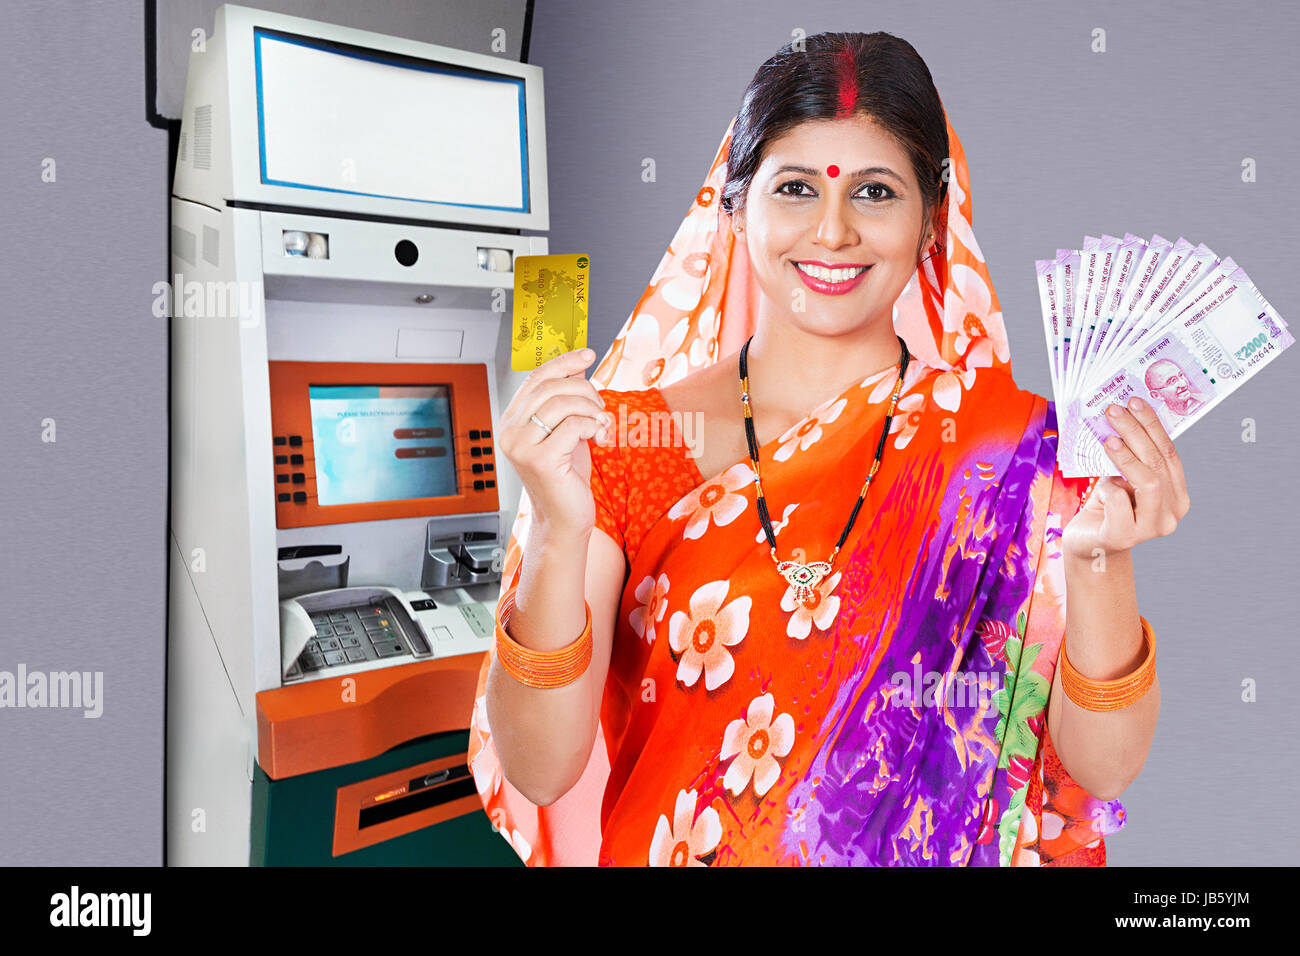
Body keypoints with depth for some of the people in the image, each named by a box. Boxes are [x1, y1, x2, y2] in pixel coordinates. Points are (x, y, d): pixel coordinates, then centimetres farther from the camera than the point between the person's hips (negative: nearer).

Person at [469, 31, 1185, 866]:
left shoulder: (1015, 447, -5)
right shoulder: (623, 443, -5)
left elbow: (1103, 769, -8)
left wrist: (1100, 562, -23)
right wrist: (559, 531, -24)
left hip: (929, 855, 1)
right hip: (665, 845, 0)